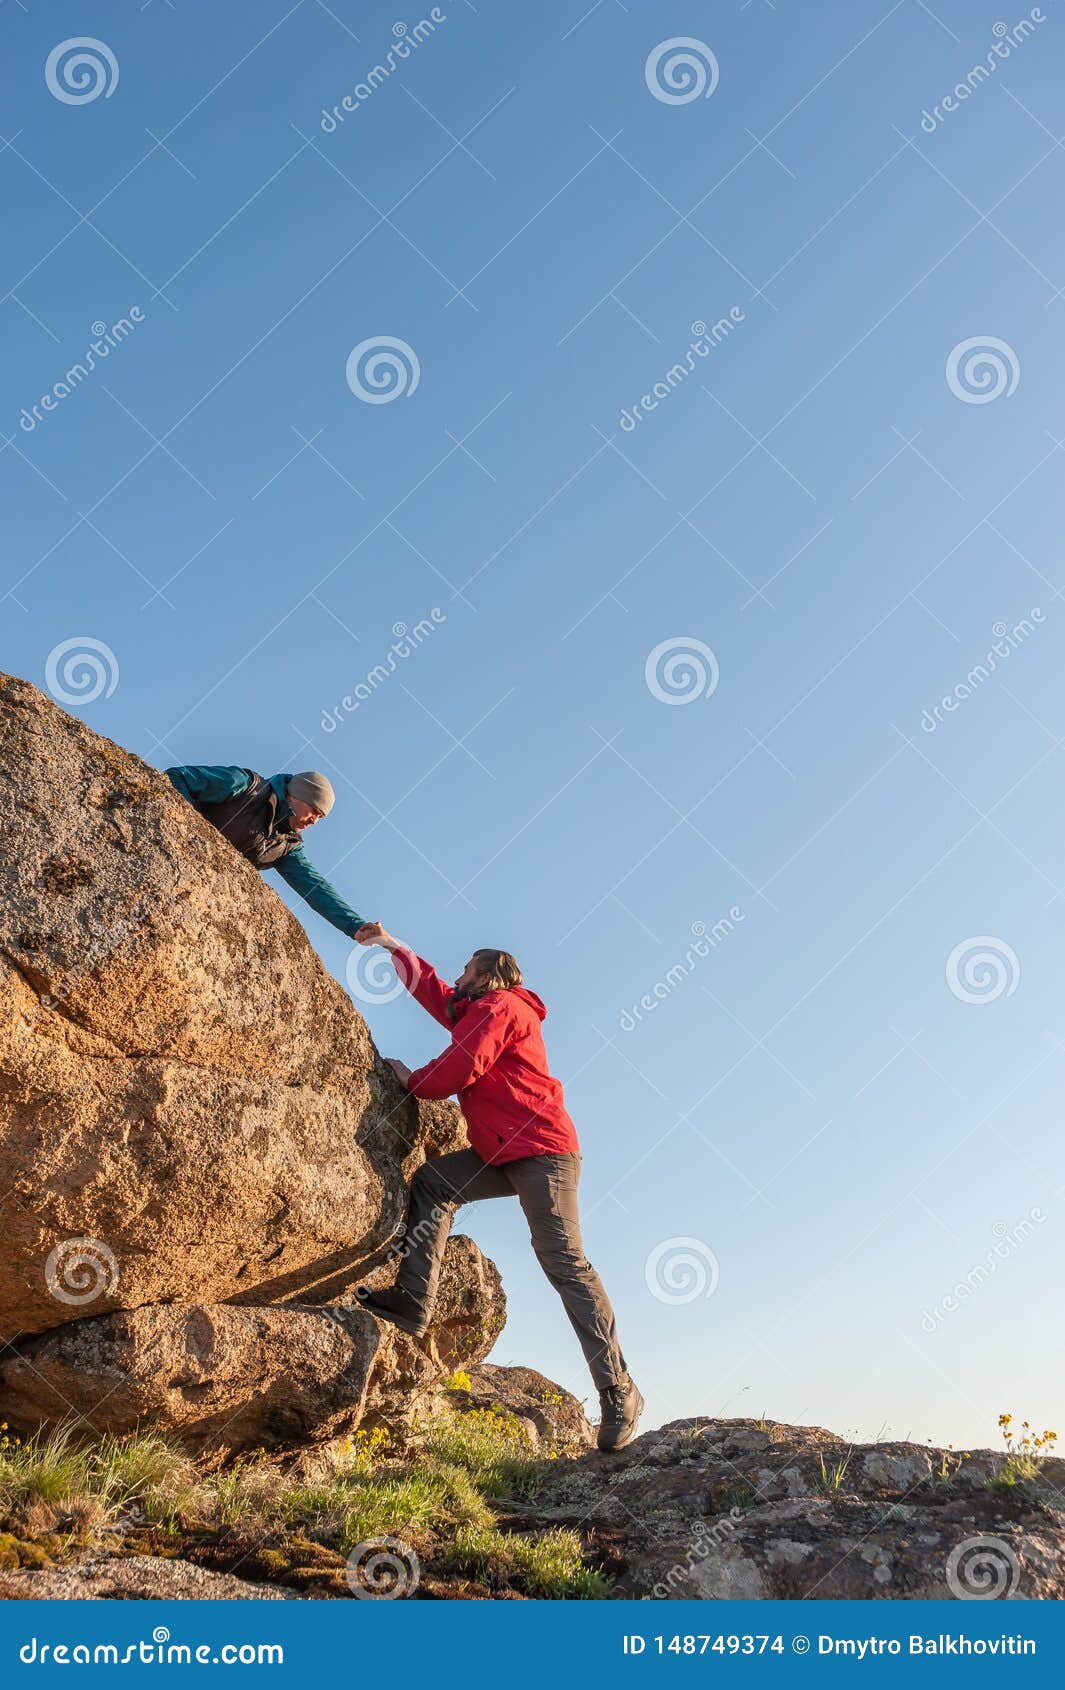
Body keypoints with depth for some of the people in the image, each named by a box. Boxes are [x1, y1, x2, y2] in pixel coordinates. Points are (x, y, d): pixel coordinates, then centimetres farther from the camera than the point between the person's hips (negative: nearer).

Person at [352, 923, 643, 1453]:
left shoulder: (500, 1005, -3)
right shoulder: (475, 1010, 25)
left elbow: (459, 1069, -13)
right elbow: (430, 987, 37)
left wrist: (410, 1080, 4)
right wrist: (391, 946, 38)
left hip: (541, 1149, -10)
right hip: (505, 1152, 10)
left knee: (563, 1260, -15)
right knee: (432, 1181, 8)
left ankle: (618, 1393, -15)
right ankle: (414, 1301, 0)